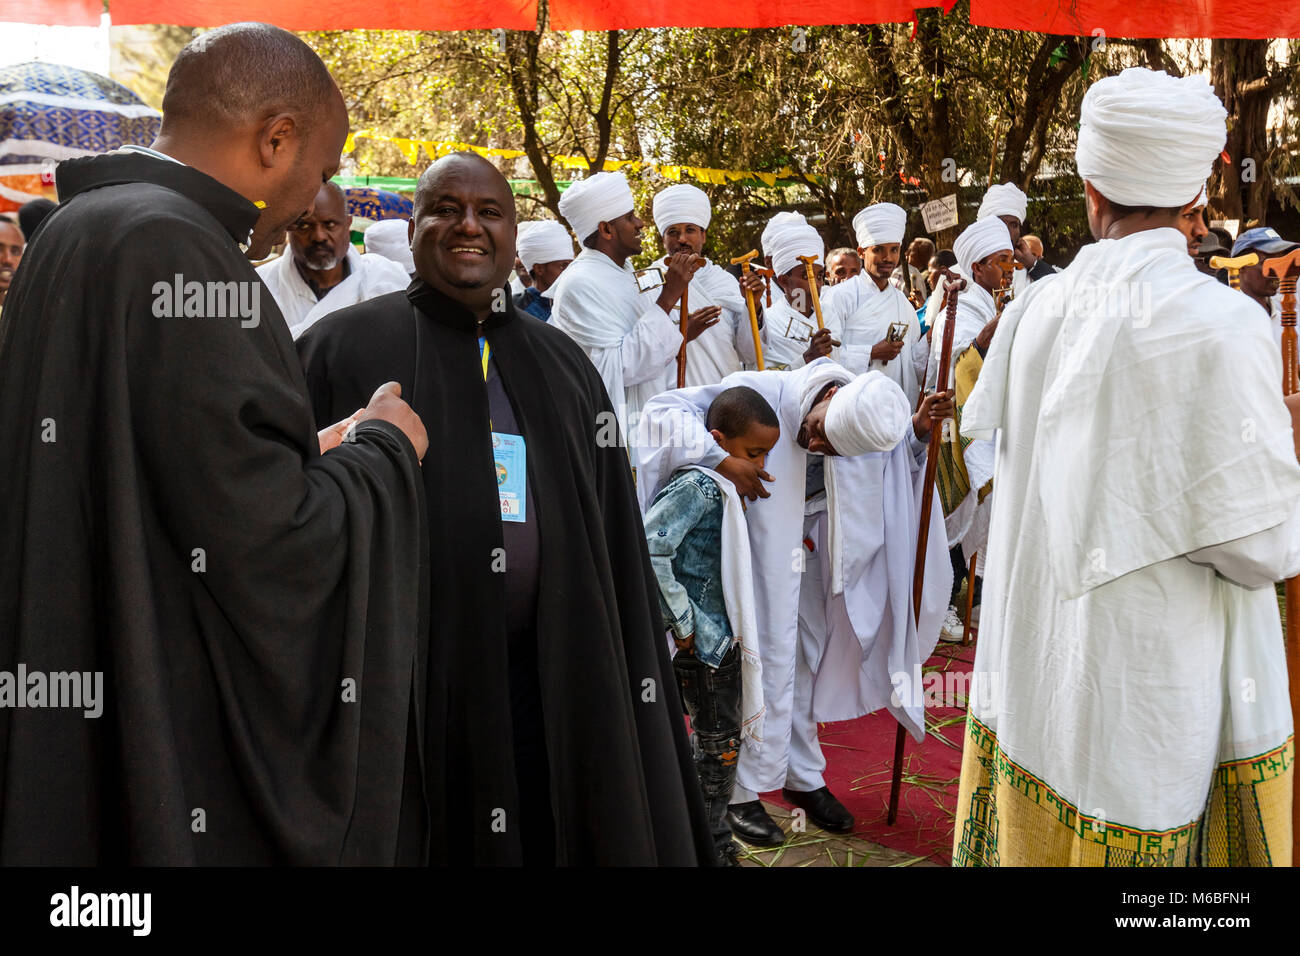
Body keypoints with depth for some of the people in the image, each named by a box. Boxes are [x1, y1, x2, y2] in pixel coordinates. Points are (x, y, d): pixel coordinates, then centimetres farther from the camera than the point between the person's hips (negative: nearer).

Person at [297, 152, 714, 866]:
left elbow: (613, 545, 12)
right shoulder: (342, 348, -2)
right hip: (403, 685, -3)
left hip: (555, 688, 4)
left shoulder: (562, 364, 11)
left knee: (546, 835, 11)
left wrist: (637, 689, 9)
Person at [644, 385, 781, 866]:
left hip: (725, 636, 9)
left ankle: (716, 842, 34)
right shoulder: (697, 486, -21)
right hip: (699, 643, -9)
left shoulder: (724, 485, 8)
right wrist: (681, 621, -23)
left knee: (725, 738, 19)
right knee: (717, 745, 3)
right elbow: (648, 547, -32)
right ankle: (710, 848, 19)